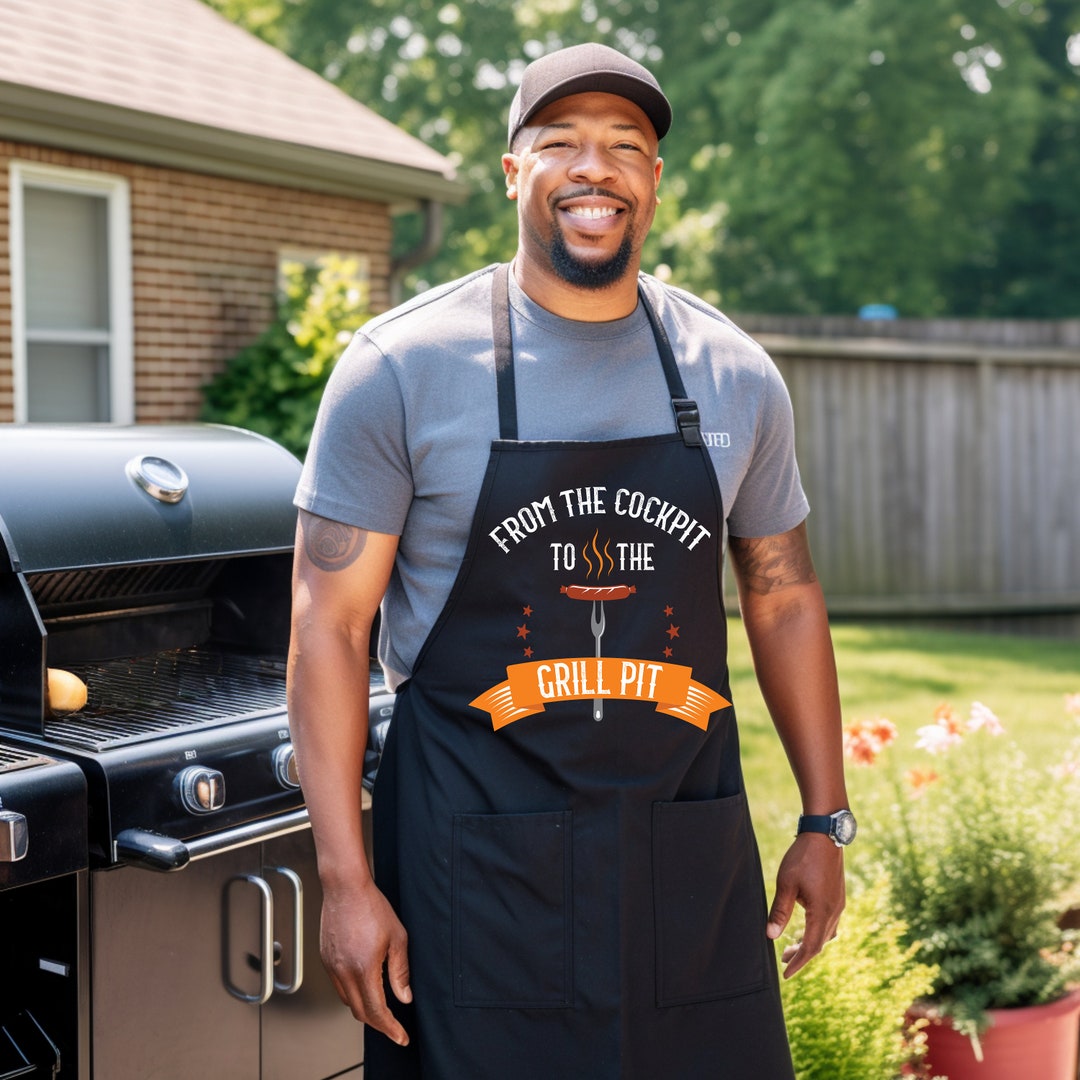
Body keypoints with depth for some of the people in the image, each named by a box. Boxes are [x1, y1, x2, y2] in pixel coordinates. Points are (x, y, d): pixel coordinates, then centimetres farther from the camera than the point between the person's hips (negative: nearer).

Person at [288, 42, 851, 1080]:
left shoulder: (735, 377, 4)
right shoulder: (401, 368, -7)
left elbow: (785, 602, 12)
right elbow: (330, 625, -7)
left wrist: (824, 823, 11)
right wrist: (344, 879, -10)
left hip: (690, 850, 3)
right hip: (478, 854, -3)